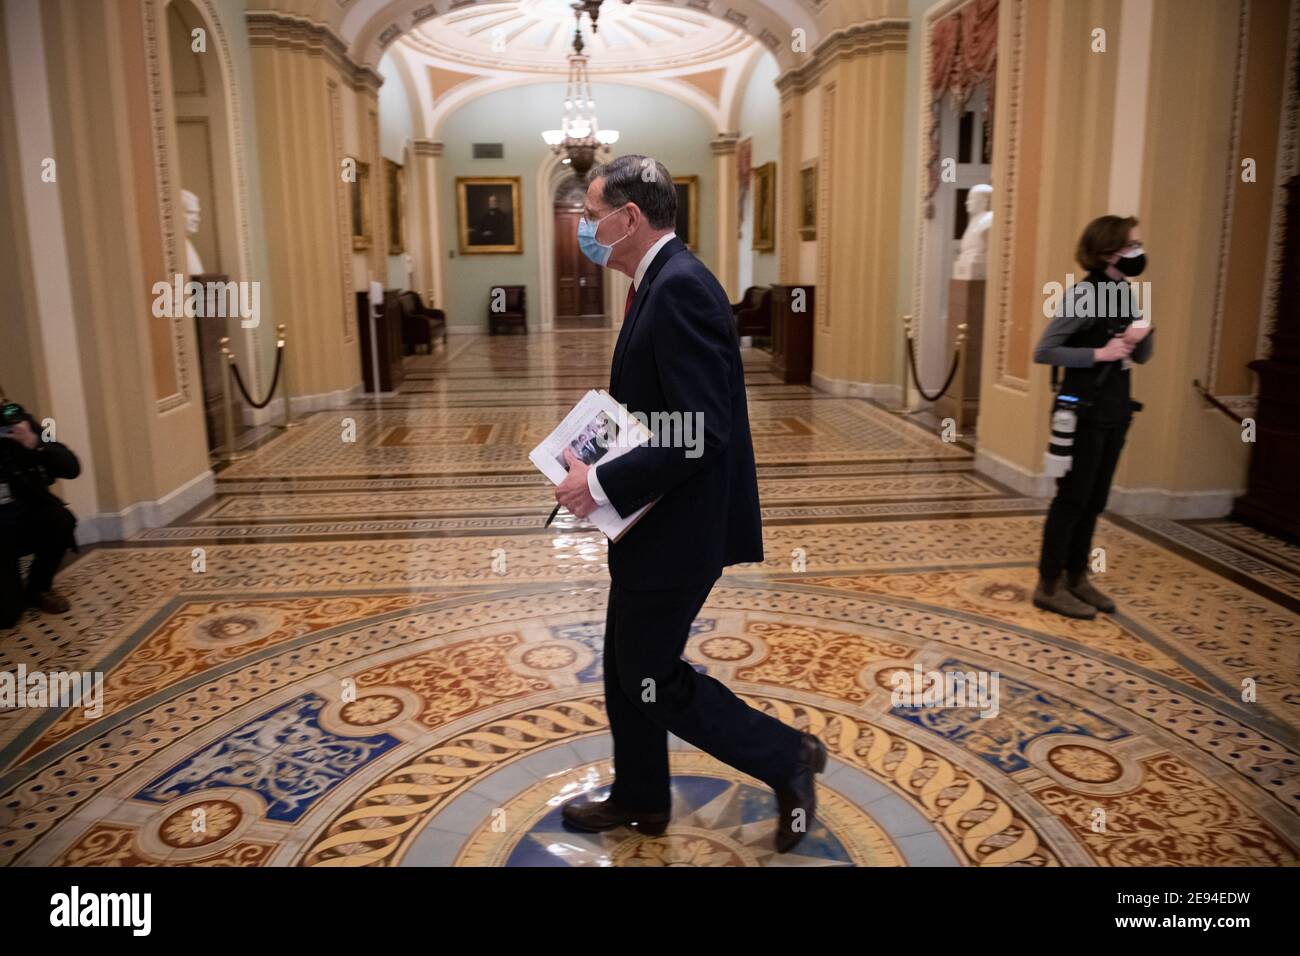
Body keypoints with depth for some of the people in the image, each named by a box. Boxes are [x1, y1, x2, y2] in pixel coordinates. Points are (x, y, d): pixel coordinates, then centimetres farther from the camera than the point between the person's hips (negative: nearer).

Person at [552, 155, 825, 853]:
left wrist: (602, 484, -22)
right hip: (654, 518, 10)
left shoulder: (680, 287, -21)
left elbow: (701, 429, -28)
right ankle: (640, 798, 39)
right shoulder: (660, 282, 10)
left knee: (651, 678, 4)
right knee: (626, 666, 20)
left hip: (677, 526, -10)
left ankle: (787, 758, 20)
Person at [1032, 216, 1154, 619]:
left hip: (1115, 412, 8)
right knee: (1072, 498, -1)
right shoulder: (1084, 294, -15)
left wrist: (1144, 332, -5)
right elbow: (1044, 351, -20)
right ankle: (1049, 586, 9)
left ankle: (1077, 578, 25)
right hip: (1085, 411, -8)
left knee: (1094, 501, 13)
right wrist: (1099, 353, -21)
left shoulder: (1126, 293, 10)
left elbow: (1142, 357, 15)